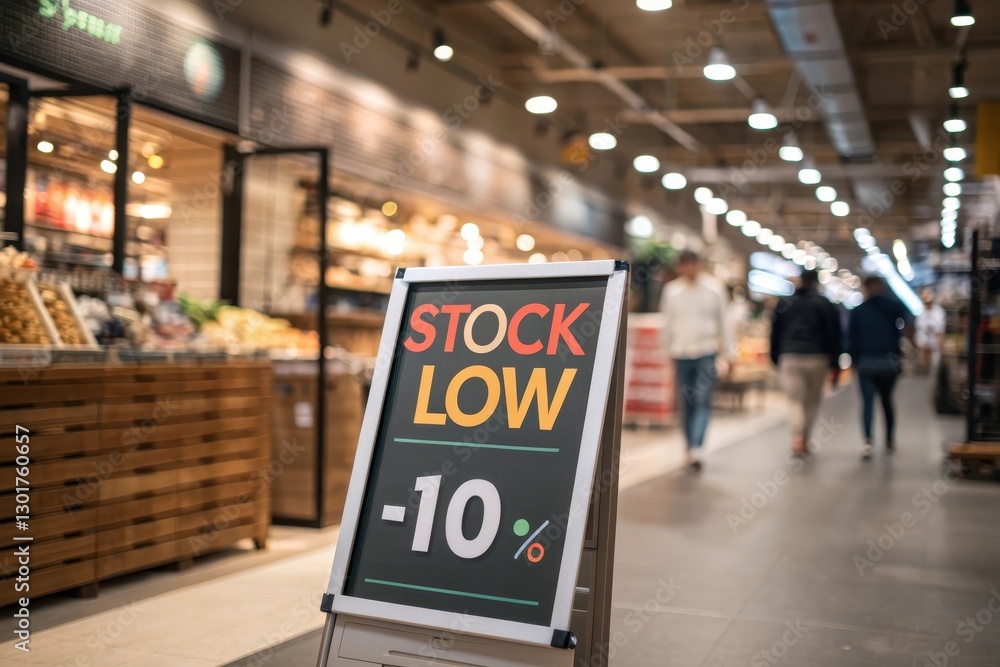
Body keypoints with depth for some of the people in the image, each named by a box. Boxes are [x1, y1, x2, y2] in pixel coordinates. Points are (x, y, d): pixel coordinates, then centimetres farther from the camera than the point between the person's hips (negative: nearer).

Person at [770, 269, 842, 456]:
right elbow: (834, 336, 0)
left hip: (789, 358, 1)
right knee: (814, 400, 14)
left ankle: (797, 438, -17)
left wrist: (776, 360, 14)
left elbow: (775, 334, 10)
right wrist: (835, 365, 1)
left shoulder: (783, 304, 10)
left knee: (797, 401, 2)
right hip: (817, 358, -1)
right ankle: (805, 439, 12)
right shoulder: (826, 305, 5)